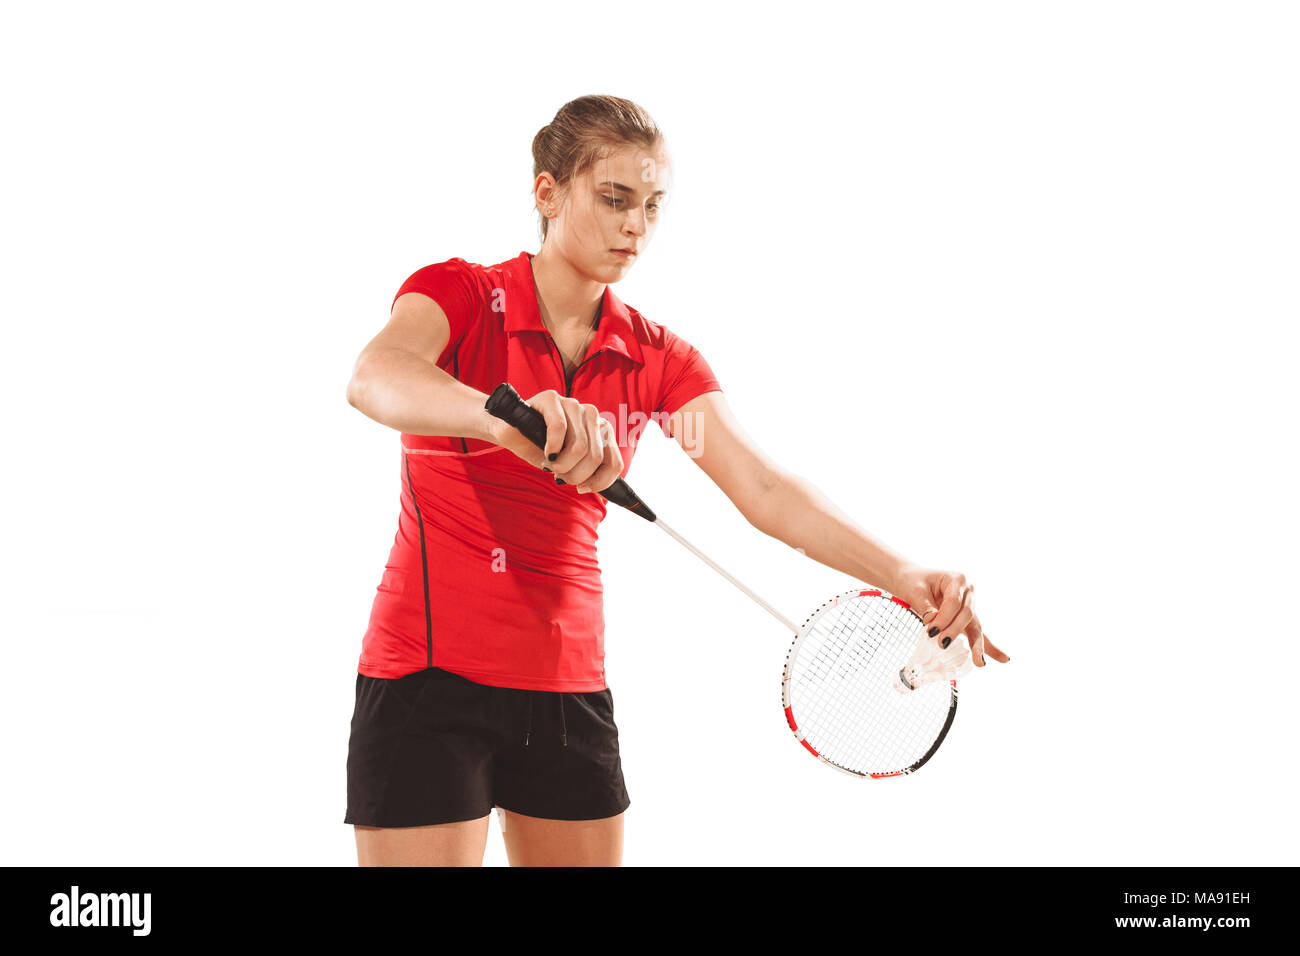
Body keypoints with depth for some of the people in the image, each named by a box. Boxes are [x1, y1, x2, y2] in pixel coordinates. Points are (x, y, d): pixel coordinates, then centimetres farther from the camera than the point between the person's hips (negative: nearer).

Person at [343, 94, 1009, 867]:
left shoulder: (657, 359, 7)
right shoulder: (460, 295, -5)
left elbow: (763, 489, -6)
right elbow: (374, 380, -28)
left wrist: (901, 574, -24)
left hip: (570, 688, 5)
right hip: (431, 677, -4)